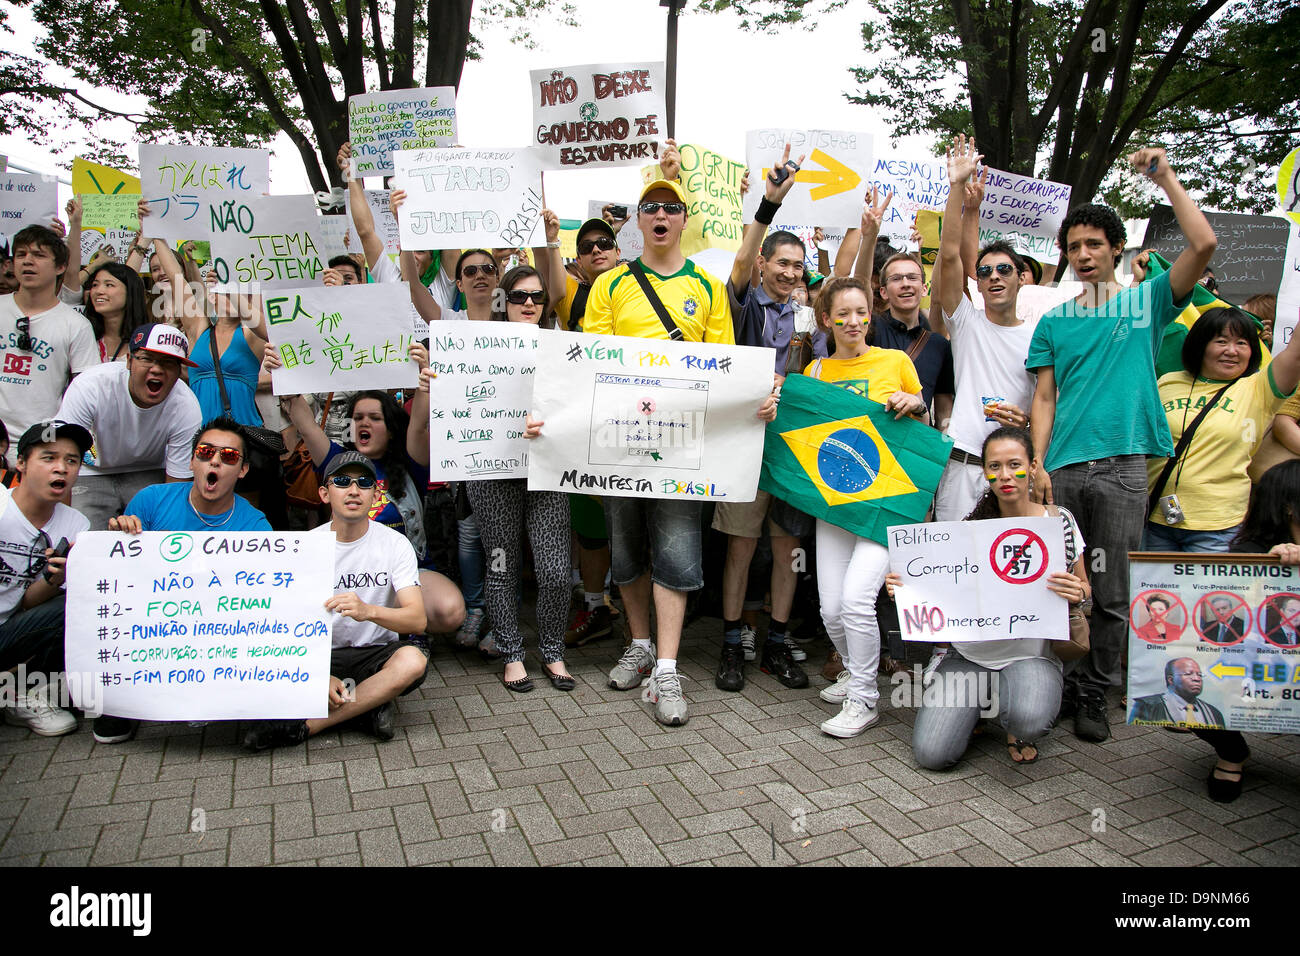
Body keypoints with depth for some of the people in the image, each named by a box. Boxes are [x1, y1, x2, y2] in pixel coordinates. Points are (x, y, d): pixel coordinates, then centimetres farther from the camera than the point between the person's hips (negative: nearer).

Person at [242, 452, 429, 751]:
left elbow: (418, 620, -17)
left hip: (376, 654, -1)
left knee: (413, 660, -33)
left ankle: (304, 726, -23)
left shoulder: (395, 543, -5)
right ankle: (370, 704, -13)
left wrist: (368, 611, -38)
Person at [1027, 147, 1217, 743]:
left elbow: (1204, 244, -2)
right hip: (1063, 468, 1)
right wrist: (1038, 464, -2)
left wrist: (1164, 176, 1)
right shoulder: (1053, 321, 15)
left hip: (1122, 466, -1)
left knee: (1112, 592, 2)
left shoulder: (1147, 301, 12)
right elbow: (1044, 398, 9)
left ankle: (1093, 695, 15)